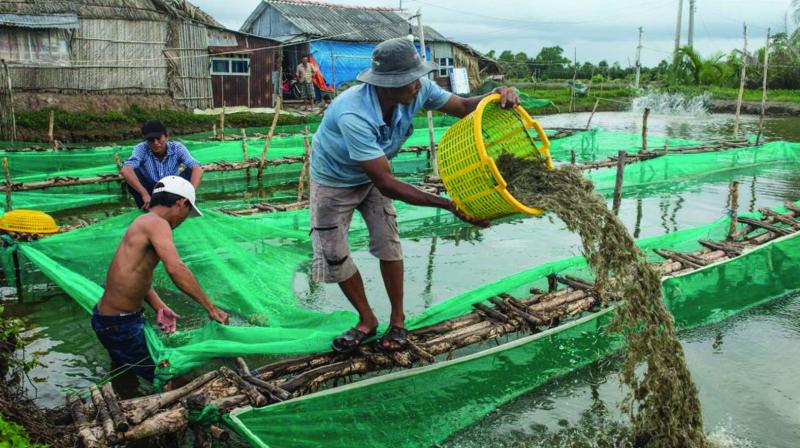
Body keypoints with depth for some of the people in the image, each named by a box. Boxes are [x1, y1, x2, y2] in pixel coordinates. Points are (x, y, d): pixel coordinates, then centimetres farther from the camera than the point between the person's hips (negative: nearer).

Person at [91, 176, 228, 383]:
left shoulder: (143, 222, 11)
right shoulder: (157, 223, -20)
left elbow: (137, 276, 8)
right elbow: (175, 268, -34)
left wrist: (159, 307, -5)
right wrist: (211, 308, -29)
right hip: (119, 326, -10)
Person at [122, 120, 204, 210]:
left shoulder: (177, 148, -15)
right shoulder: (141, 149, -18)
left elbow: (198, 169, -28)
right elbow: (125, 170, -35)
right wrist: (144, 194, -47)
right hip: (150, 192, 0)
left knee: (191, 171, -22)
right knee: (132, 173, -26)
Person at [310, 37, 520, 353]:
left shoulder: (418, 90, -27)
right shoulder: (354, 116, -44)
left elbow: (463, 107, -13)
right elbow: (385, 184, -43)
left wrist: (496, 96, -38)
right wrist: (449, 205, -45)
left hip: (373, 175, 4)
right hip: (334, 181, -4)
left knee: (387, 242, -3)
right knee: (333, 254, -2)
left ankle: (397, 319, 14)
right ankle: (367, 320, 19)